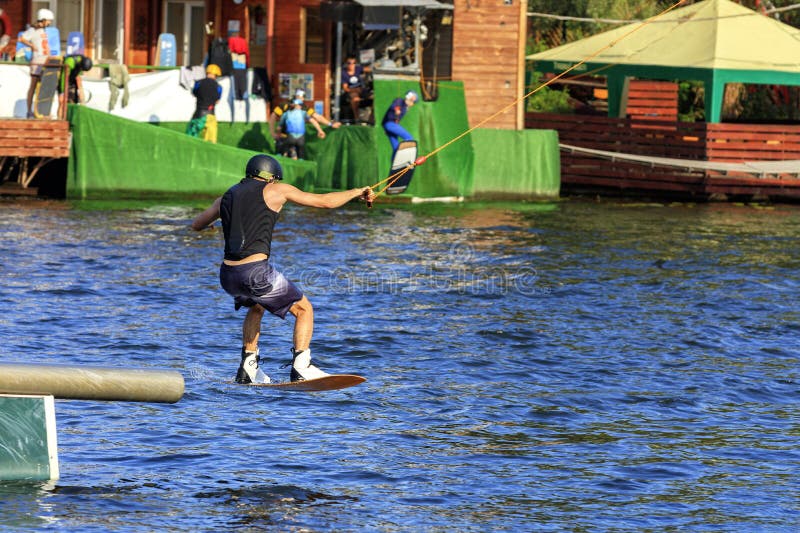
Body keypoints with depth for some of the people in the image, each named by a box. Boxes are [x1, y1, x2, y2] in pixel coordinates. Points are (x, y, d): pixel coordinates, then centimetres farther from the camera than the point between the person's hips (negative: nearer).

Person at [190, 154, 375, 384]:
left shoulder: (227, 196, 18)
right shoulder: (276, 190, 6)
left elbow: (196, 224, 31)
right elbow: (326, 201, 9)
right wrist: (358, 191, 24)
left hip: (228, 276, 6)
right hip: (257, 272, -5)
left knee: (256, 308, 36)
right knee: (304, 310, 13)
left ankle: (248, 367, 29)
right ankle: (300, 367, -3)